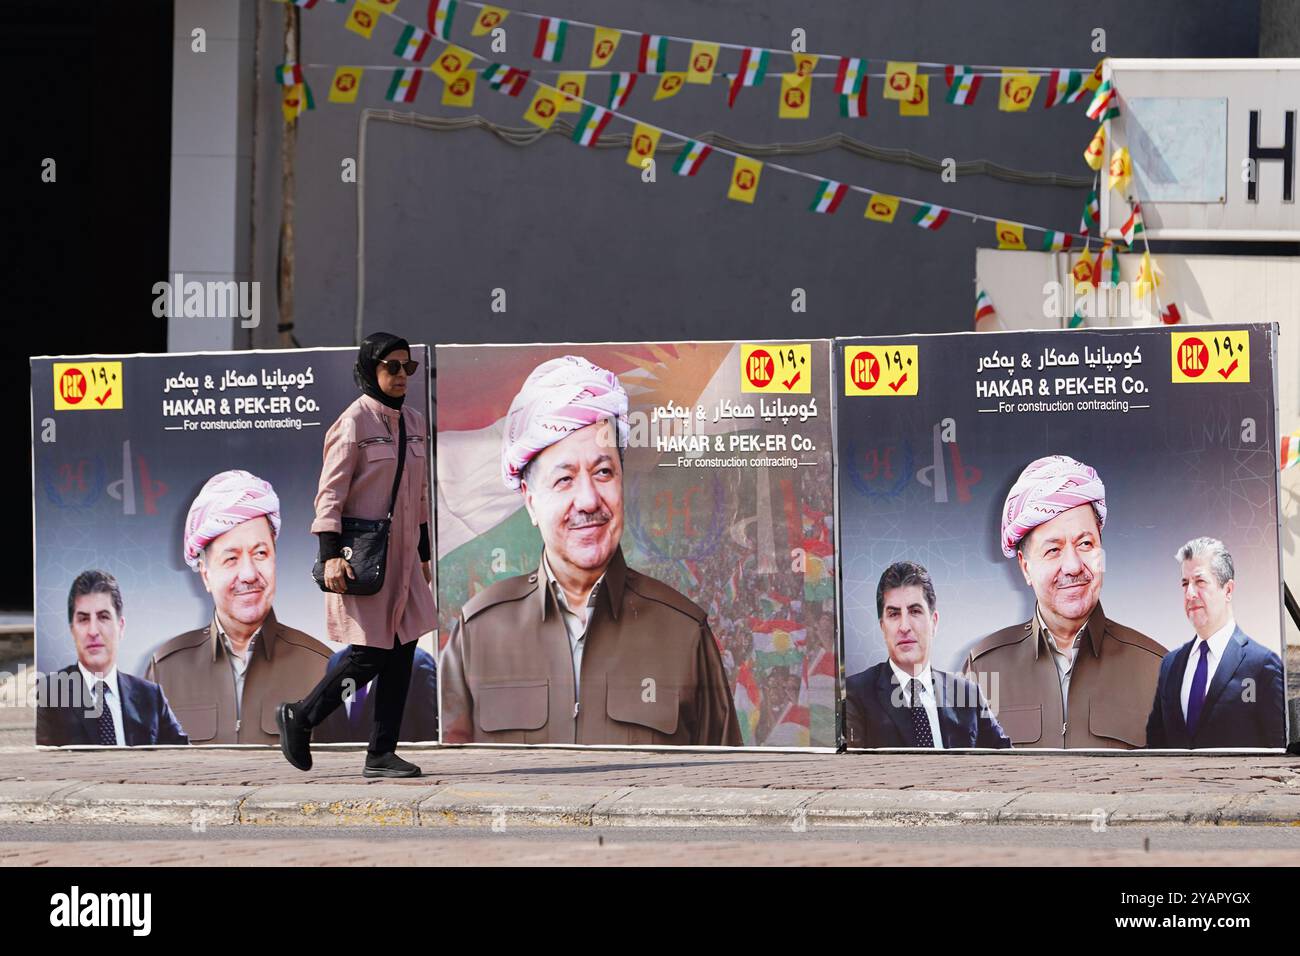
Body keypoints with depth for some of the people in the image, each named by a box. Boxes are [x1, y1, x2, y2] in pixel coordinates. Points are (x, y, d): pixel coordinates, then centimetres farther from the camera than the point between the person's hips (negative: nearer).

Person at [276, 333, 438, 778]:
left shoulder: (413, 423, 13)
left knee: (402, 650, 1)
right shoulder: (354, 423, -9)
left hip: (400, 557, 7)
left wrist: (423, 555, 20)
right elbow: (330, 493, -12)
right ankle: (299, 717, 12)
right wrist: (331, 555, -20)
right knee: (371, 654, -8)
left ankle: (382, 754, 5)